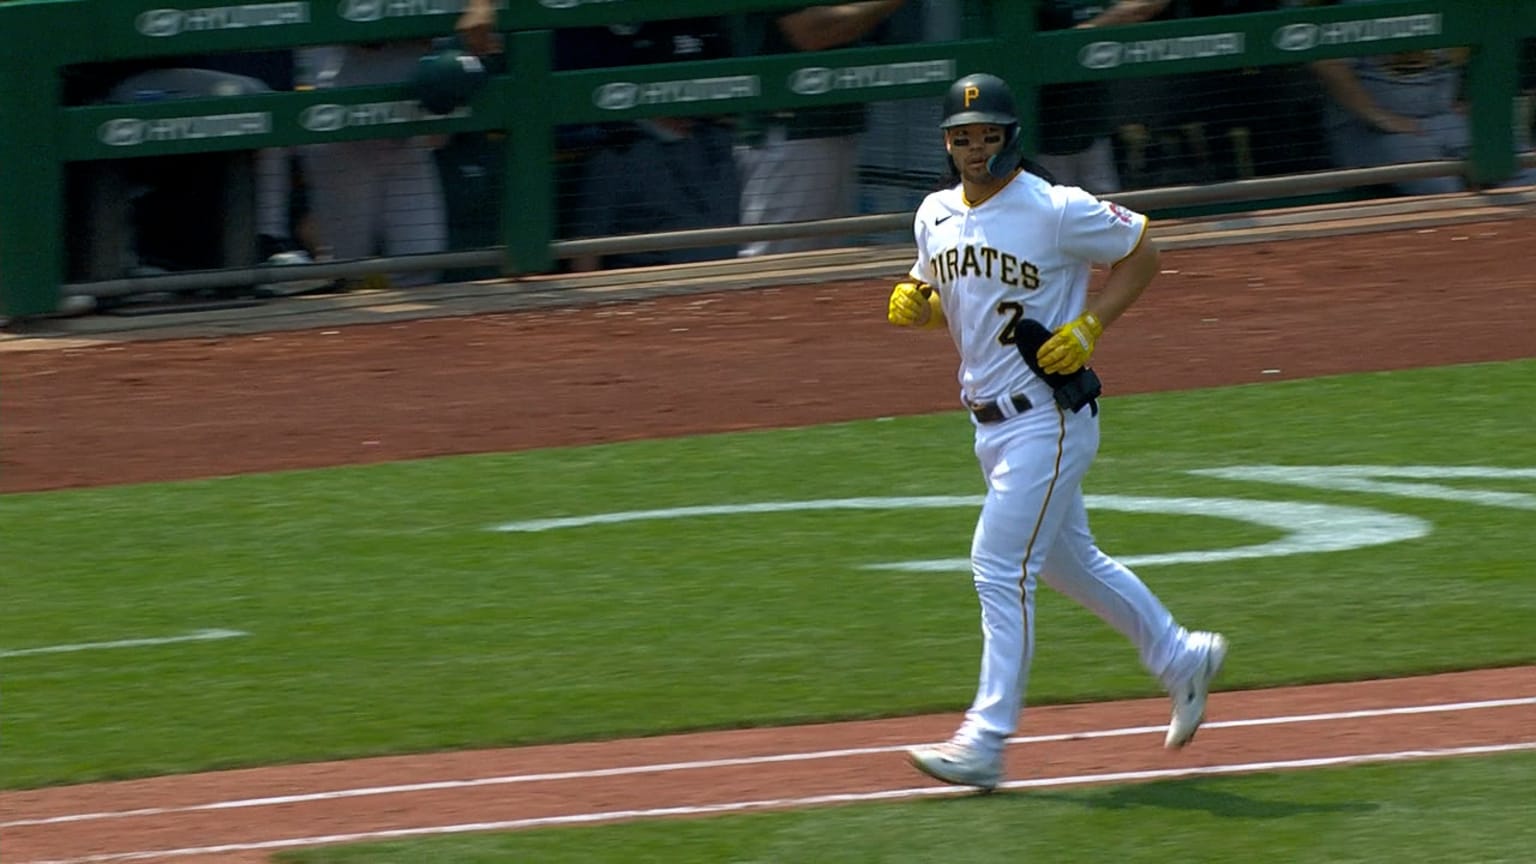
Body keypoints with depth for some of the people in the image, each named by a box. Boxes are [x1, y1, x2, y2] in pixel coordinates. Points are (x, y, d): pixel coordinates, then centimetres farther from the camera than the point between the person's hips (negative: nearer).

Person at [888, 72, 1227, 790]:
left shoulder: (1057, 212, -14)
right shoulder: (936, 217, 7)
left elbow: (1142, 250, -5)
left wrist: (1090, 327, -16)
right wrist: (913, 303, -3)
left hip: (1049, 420, -8)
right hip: (990, 423, 8)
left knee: (1000, 569, -12)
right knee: (1068, 563, 19)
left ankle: (985, 743, -11)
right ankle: (1182, 659, 37)